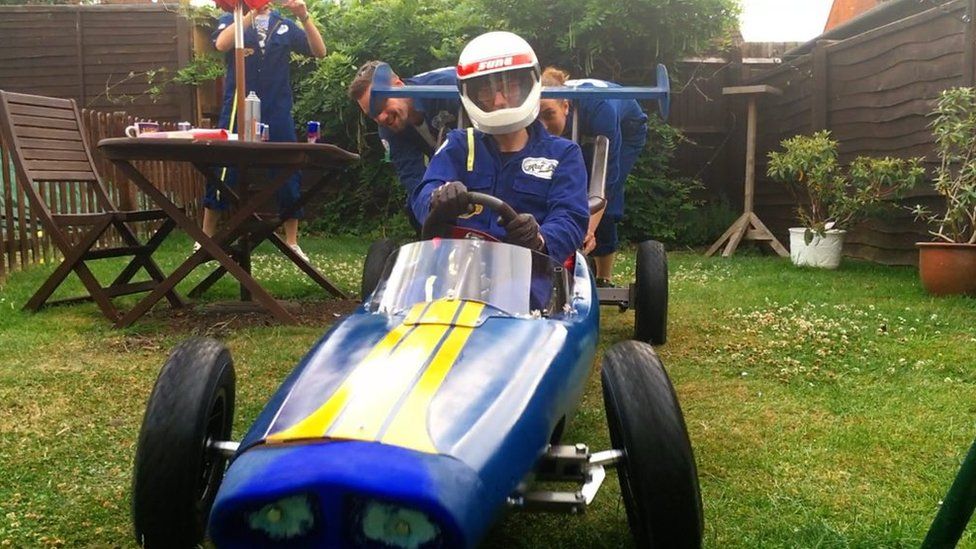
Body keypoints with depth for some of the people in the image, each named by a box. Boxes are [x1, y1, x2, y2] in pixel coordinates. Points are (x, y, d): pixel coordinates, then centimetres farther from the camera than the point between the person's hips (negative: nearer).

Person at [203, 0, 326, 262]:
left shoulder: (285, 25, 9)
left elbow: (319, 51, 0)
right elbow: (221, 44, -16)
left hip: (278, 113, 1)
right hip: (238, 112, -1)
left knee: (289, 176, 2)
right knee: (222, 175, 1)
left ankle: (292, 242, 13)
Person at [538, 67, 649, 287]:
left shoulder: (599, 108, -45)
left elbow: (606, 177, -45)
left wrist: (589, 230, -56)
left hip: (626, 130, -4)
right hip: (583, 134, 4)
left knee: (606, 198, -19)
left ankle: (604, 279, -6)